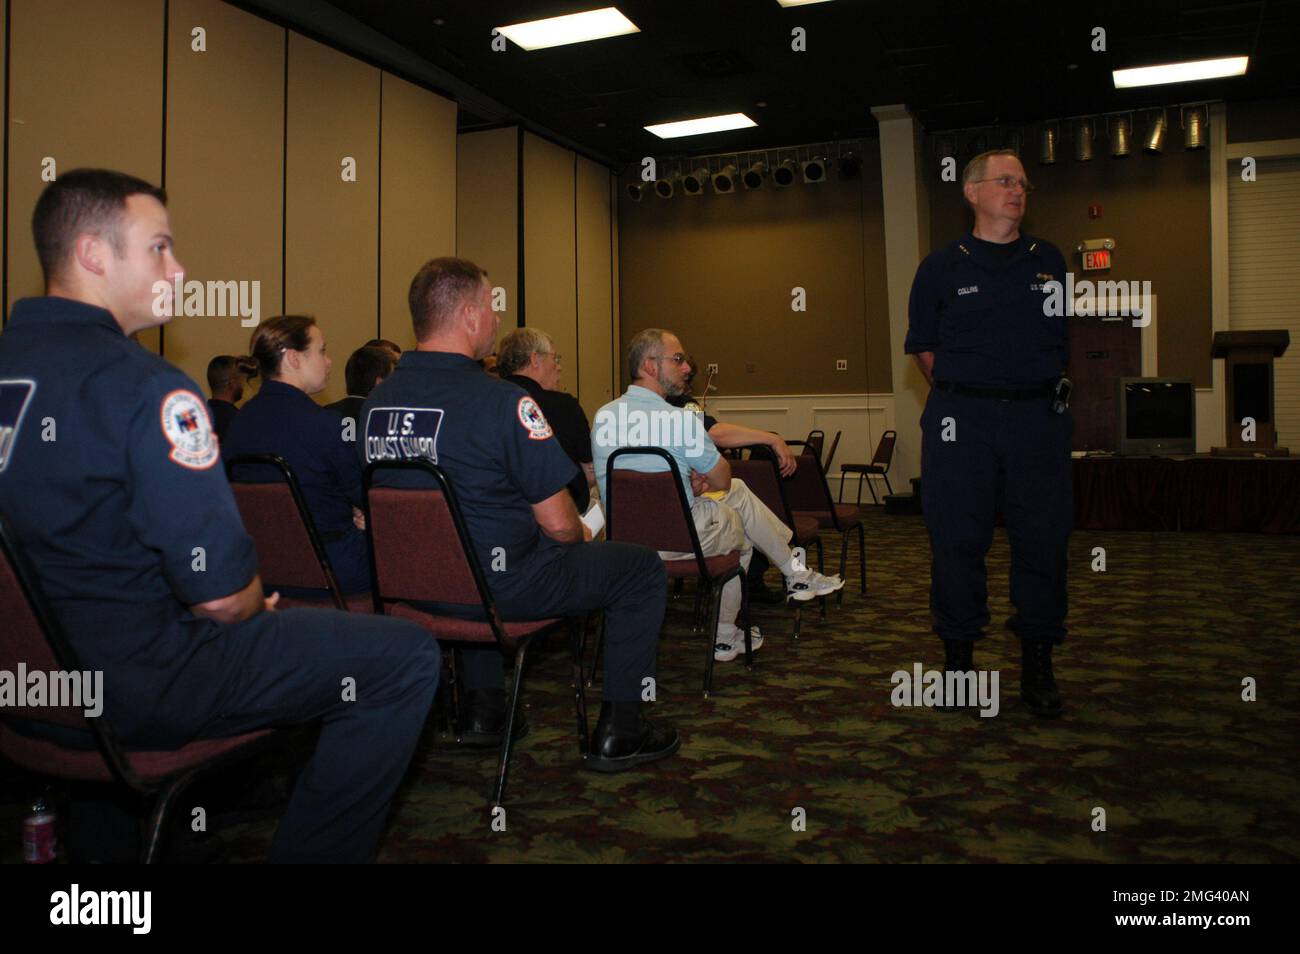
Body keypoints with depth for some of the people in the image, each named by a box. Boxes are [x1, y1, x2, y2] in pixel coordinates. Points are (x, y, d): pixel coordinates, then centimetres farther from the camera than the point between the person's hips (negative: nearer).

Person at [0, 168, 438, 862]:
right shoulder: (143, 386, -22)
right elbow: (222, 592, -23)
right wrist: (256, 602, 1)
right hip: (134, 688, -9)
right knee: (406, 655, -5)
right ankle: (313, 851, 8)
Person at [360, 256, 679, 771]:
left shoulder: (375, 401, 1)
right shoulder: (503, 401, -21)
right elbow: (558, 523, -18)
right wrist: (582, 537, 6)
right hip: (497, 587, -7)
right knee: (643, 568, 8)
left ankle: (484, 710, 38)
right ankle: (617, 733, 15)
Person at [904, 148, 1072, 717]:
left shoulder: (1049, 262, 13)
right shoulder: (942, 267, 5)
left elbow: (1068, 340, 19)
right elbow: (924, 348, 9)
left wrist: (1043, 389, 10)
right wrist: (966, 393, 4)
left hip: (1039, 418, 2)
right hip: (962, 420, -2)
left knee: (1044, 540, 3)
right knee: (957, 540, 1)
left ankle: (1038, 665, 16)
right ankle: (958, 656, 15)